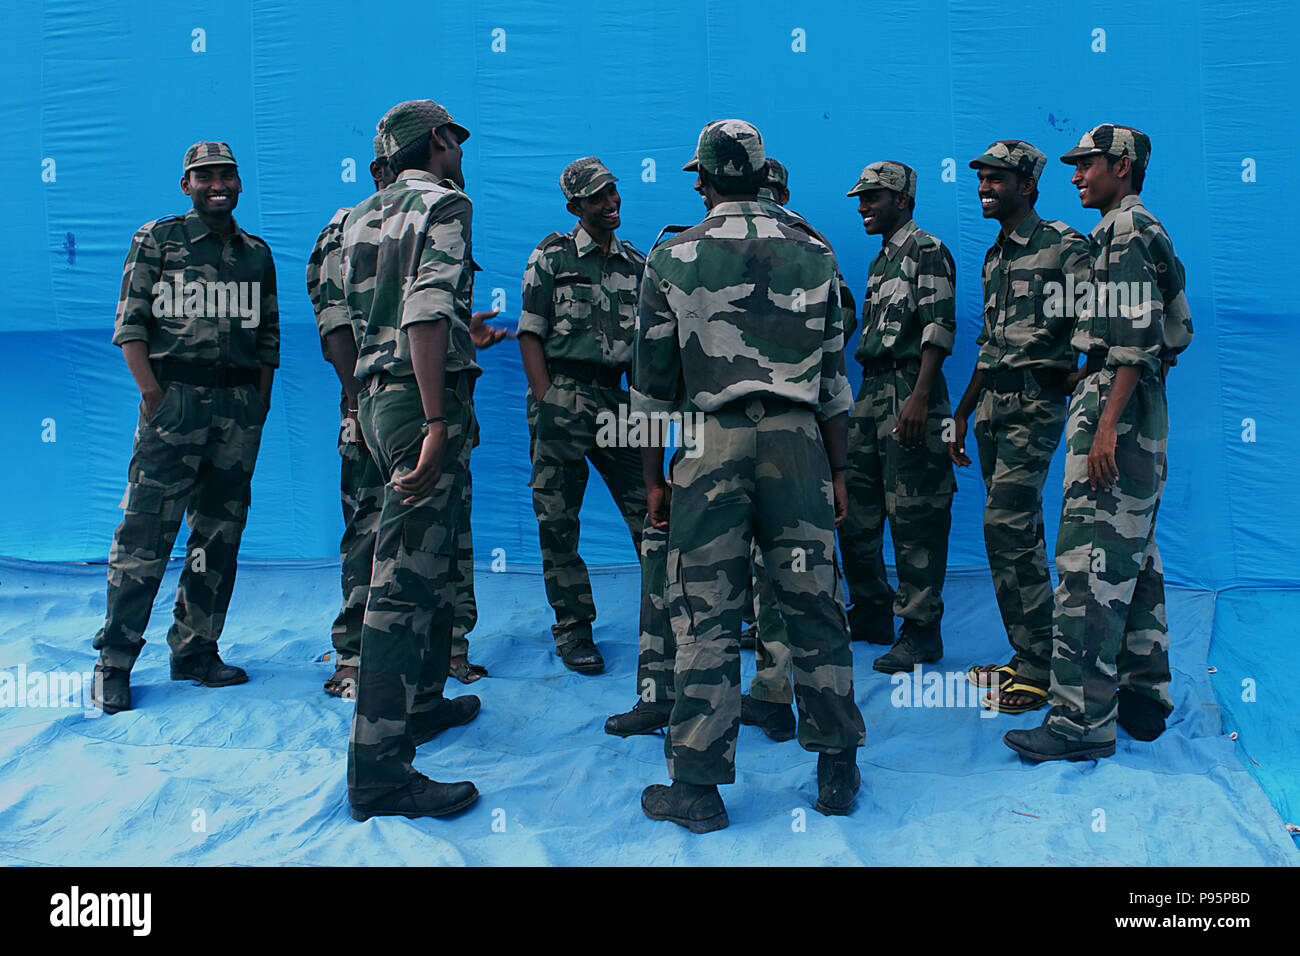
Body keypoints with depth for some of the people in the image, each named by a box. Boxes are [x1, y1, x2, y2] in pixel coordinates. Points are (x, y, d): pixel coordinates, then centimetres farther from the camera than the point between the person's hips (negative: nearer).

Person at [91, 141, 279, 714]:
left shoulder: (257, 254, 16)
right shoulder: (156, 239, 6)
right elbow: (130, 322, -1)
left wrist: (259, 404, 8)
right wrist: (151, 390, -11)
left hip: (239, 405, 4)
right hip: (174, 395, -4)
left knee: (220, 533, 7)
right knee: (146, 531, -6)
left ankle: (195, 651, 18)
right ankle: (113, 662, 3)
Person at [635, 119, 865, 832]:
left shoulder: (671, 259, 2)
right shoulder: (813, 257, 8)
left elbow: (652, 384, 2)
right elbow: (833, 378, 9)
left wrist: (653, 478, 9)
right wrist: (836, 469, 15)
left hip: (711, 446, -2)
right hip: (796, 442, 2)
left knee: (705, 615, 2)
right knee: (814, 605, 9)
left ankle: (698, 788, 9)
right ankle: (837, 772, 20)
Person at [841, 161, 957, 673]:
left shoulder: (926, 250, -5)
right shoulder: (879, 261, 22)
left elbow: (939, 329, -15)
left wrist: (919, 398, -23)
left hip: (908, 389, -9)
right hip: (870, 390, 9)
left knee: (914, 516, -6)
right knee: (854, 510, 11)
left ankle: (921, 631, 2)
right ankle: (871, 613, 24)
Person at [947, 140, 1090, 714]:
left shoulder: (1064, 246, -4)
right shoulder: (994, 257, 19)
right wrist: (961, 416, 22)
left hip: (1035, 404, -8)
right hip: (992, 403, 8)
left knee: (1008, 527, -14)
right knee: (1019, 533, 9)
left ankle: (1036, 666, -5)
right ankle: (1030, 659, 17)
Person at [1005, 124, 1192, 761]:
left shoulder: (1127, 228, -9)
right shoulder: (1137, 231, 22)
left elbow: (1135, 340, -19)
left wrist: (1107, 423, -24)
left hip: (1117, 401, -11)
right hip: (1141, 406, 11)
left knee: (1089, 560, -12)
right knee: (1134, 558, 13)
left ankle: (1082, 719, -9)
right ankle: (1144, 698, 22)